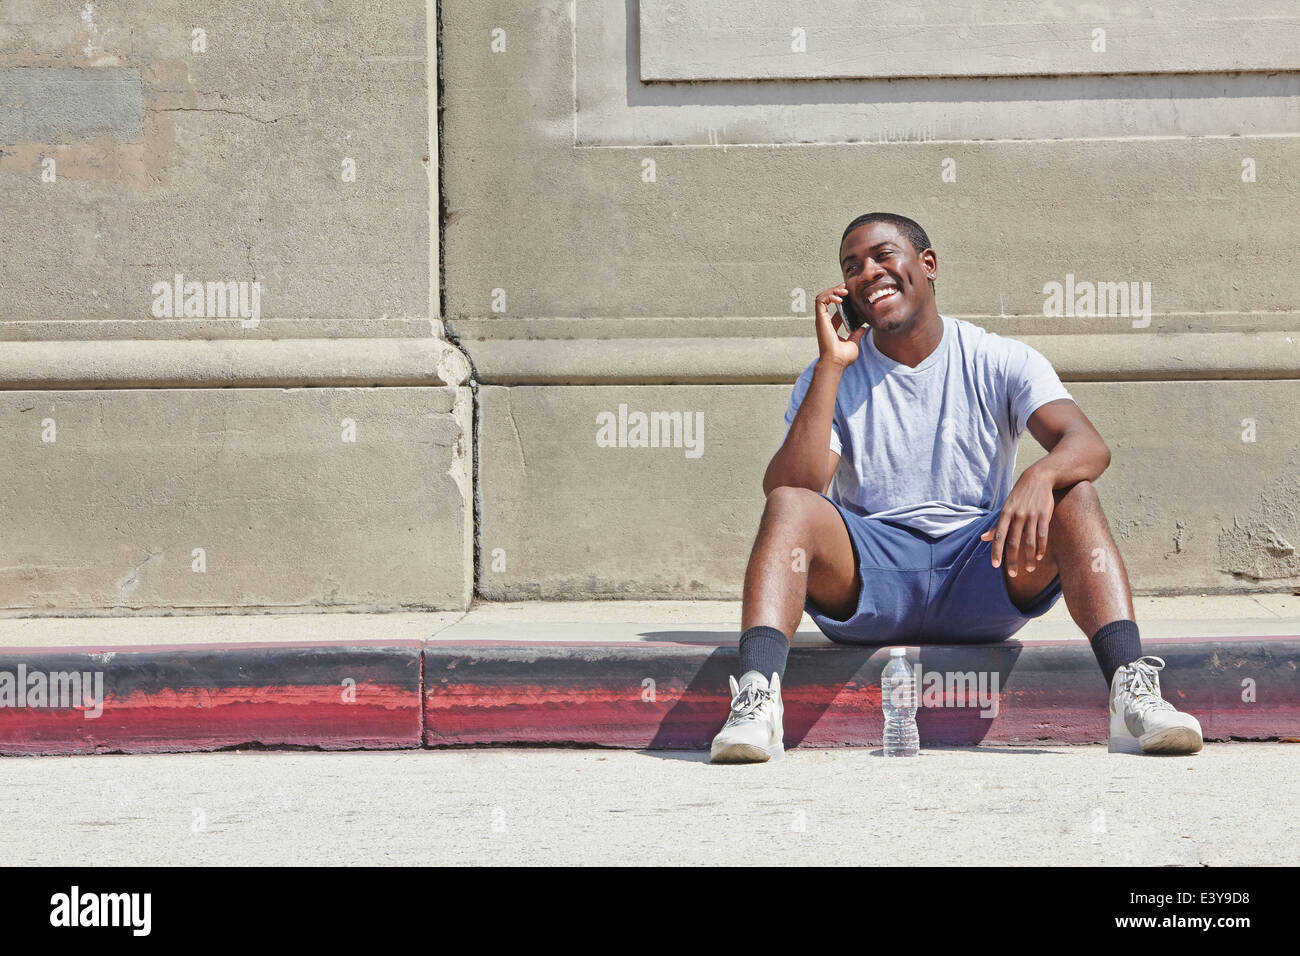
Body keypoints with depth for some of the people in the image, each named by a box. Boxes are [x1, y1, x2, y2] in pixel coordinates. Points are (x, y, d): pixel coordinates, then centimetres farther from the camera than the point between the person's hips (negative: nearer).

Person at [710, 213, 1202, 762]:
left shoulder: (1000, 363, 4)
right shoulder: (830, 378, 6)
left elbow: (1089, 446, -13)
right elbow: (786, 489, -11)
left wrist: (1040, 478, -37)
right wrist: (832, 366, -14)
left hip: (983, 574, 0)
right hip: (867, 579, 0)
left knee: (1073, 496, -25)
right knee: (791, 505, -28)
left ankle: (1131, 693, -40)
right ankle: (755, 705, -45)